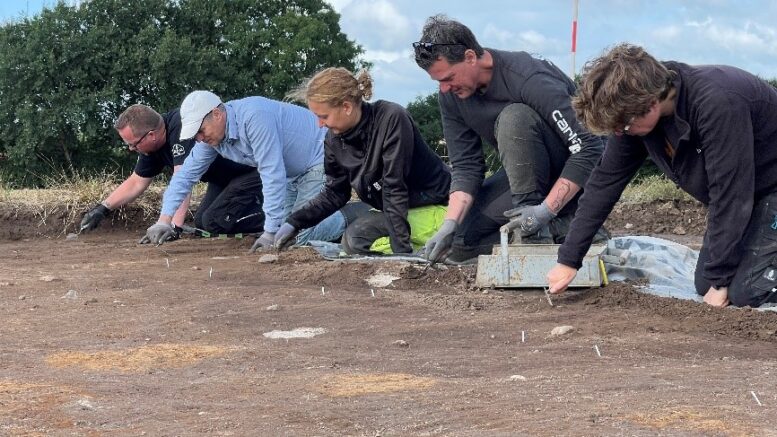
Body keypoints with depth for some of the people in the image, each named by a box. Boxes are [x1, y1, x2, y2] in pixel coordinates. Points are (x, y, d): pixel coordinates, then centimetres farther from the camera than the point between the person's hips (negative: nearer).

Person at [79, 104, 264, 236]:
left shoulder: (180, 128, -32)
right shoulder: (152, 146, -2)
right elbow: (136, 183, 12)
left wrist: (174, 226, -45)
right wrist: (102, 208, 6)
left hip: (253, 170, -10)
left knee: (214, 222, -22)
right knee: (200, 223, 9)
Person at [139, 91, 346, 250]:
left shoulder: (253, 116, -32)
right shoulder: (211, 135, -5)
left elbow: (271, 173, -33)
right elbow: (185, 175, 3)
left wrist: (271, 231, -32)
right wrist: (164, 219, -7)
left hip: (318, 160, -9)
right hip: (292, 174, 9)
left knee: (300, 235, -21)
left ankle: (349, 218, 1)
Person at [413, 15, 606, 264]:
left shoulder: (530, 79, -29)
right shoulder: (452, 96, -8)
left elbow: (590, 149, -31)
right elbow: (466, 166, -6)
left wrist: (546, 210, -37)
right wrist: (450, 224, -22)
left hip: (574, 180, -7)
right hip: (528, 174, 7)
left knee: (513, 117, -32)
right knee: (458, 241, -5)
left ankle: (540, 232, -23)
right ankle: (560, 229, -1)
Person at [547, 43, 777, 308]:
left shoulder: (717, 104, -36)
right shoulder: (634, 113, -13)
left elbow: (730, 194, -31)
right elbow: (605, 181, -4)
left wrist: (719, 279, -22)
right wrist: (568, 260, -5)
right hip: (735, 194, 8)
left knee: (744, 290, -19)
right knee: (704, 284, 4)